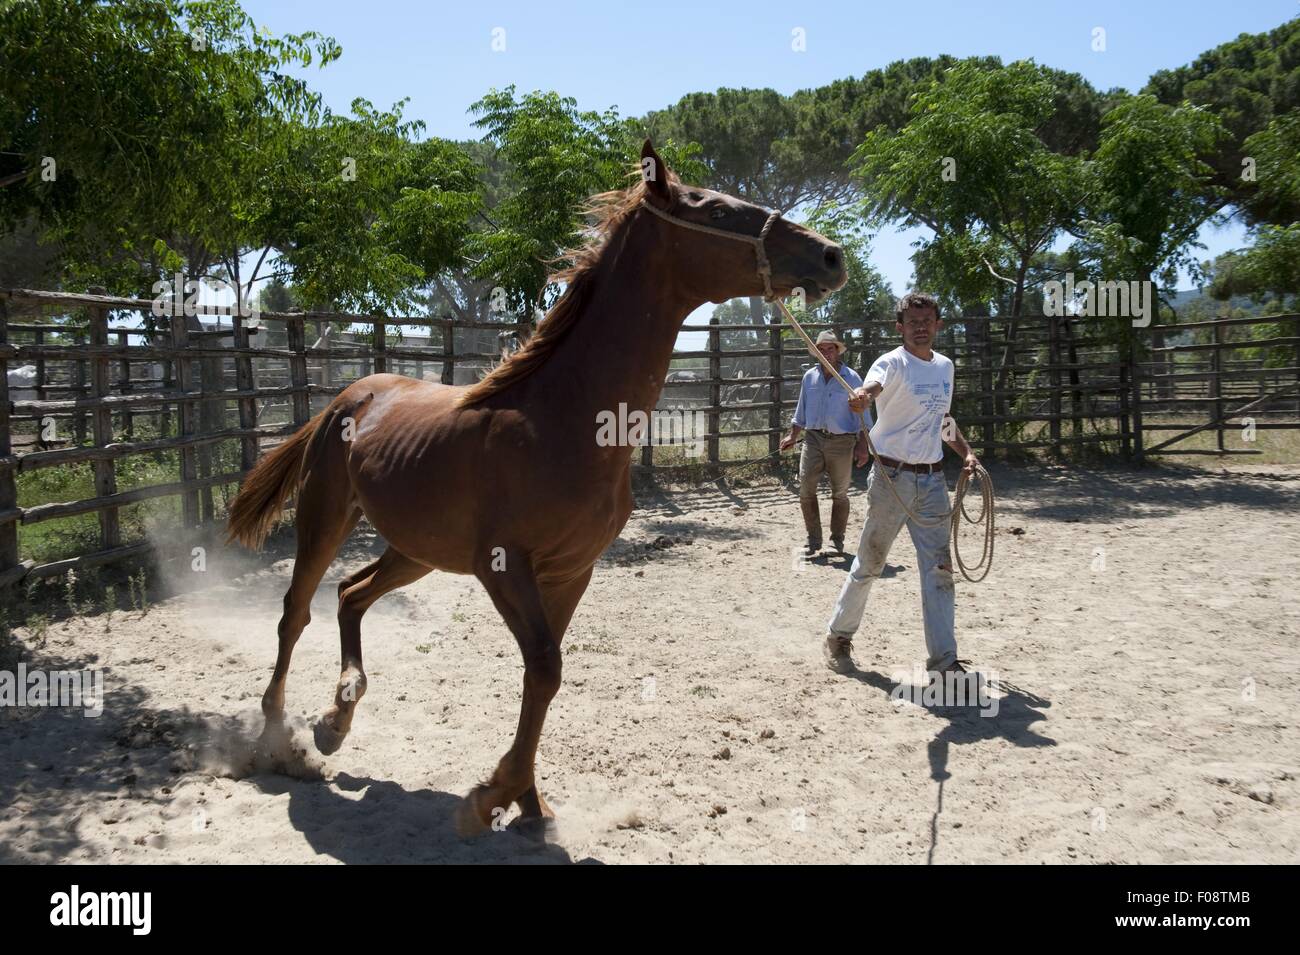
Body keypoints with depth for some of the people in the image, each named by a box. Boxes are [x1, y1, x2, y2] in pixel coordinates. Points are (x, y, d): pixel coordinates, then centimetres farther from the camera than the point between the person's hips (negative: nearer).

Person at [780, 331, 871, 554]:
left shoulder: (851, 378, -3)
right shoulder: (809, 376, 7)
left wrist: (862, 445, -7)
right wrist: (793, 436, 17)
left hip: (842, 443, -2)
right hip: (813, 438, 3)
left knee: (840, 494, 7)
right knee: (806, 489, -6)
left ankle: (837, 539, 19)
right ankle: (813, 539, 6)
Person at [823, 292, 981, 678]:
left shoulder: (945, 366, 12)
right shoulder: (893, 363, -11)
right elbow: (874, 384, -36)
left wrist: (966, 451, 11)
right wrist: (863, 396, -59)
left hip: (932, 480, 6)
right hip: (892, 478, -6)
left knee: (939, 568, 4)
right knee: (869, 564, 3)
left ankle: (944, 659, 9)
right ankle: (839, 636, 23)